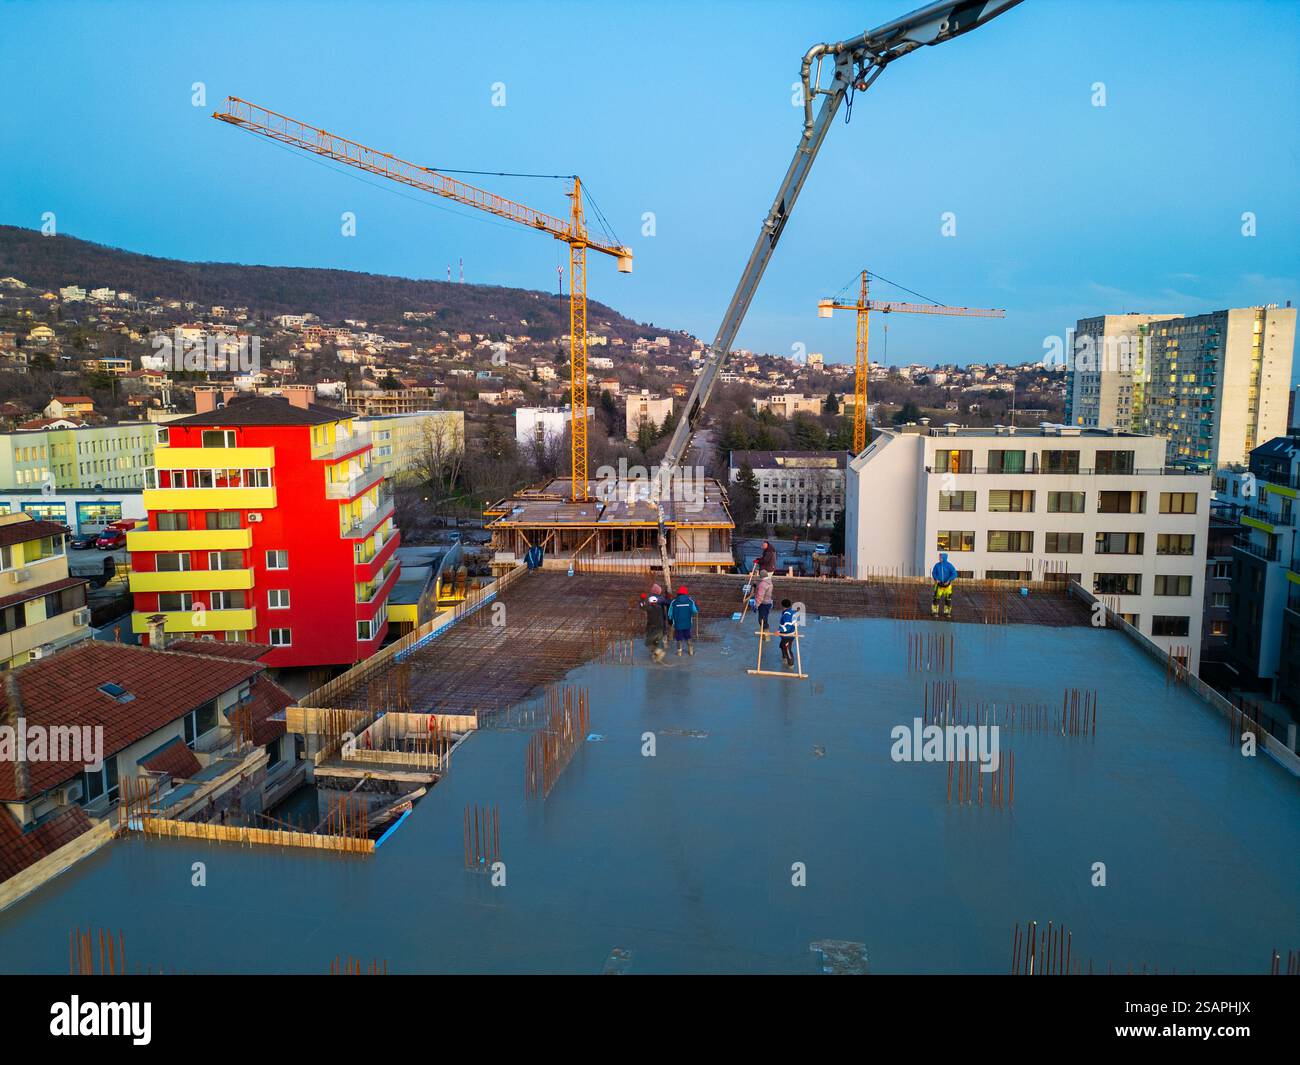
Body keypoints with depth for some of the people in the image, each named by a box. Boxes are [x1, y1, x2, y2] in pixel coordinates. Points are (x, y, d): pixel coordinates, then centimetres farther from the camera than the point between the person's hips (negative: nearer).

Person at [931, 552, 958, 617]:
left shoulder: (949, 565, -11)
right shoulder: (937, 565, -4)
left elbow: (954, 574, -14)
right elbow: (934, 573, 7)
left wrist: (948, 580, -25)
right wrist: (936, 579, -11)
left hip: (947, 585, -1)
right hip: (939, 585, 1)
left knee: (948, 599, 5)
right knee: (936, 598, -7)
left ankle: (946, 613, 18)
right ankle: (935, 612, 3)